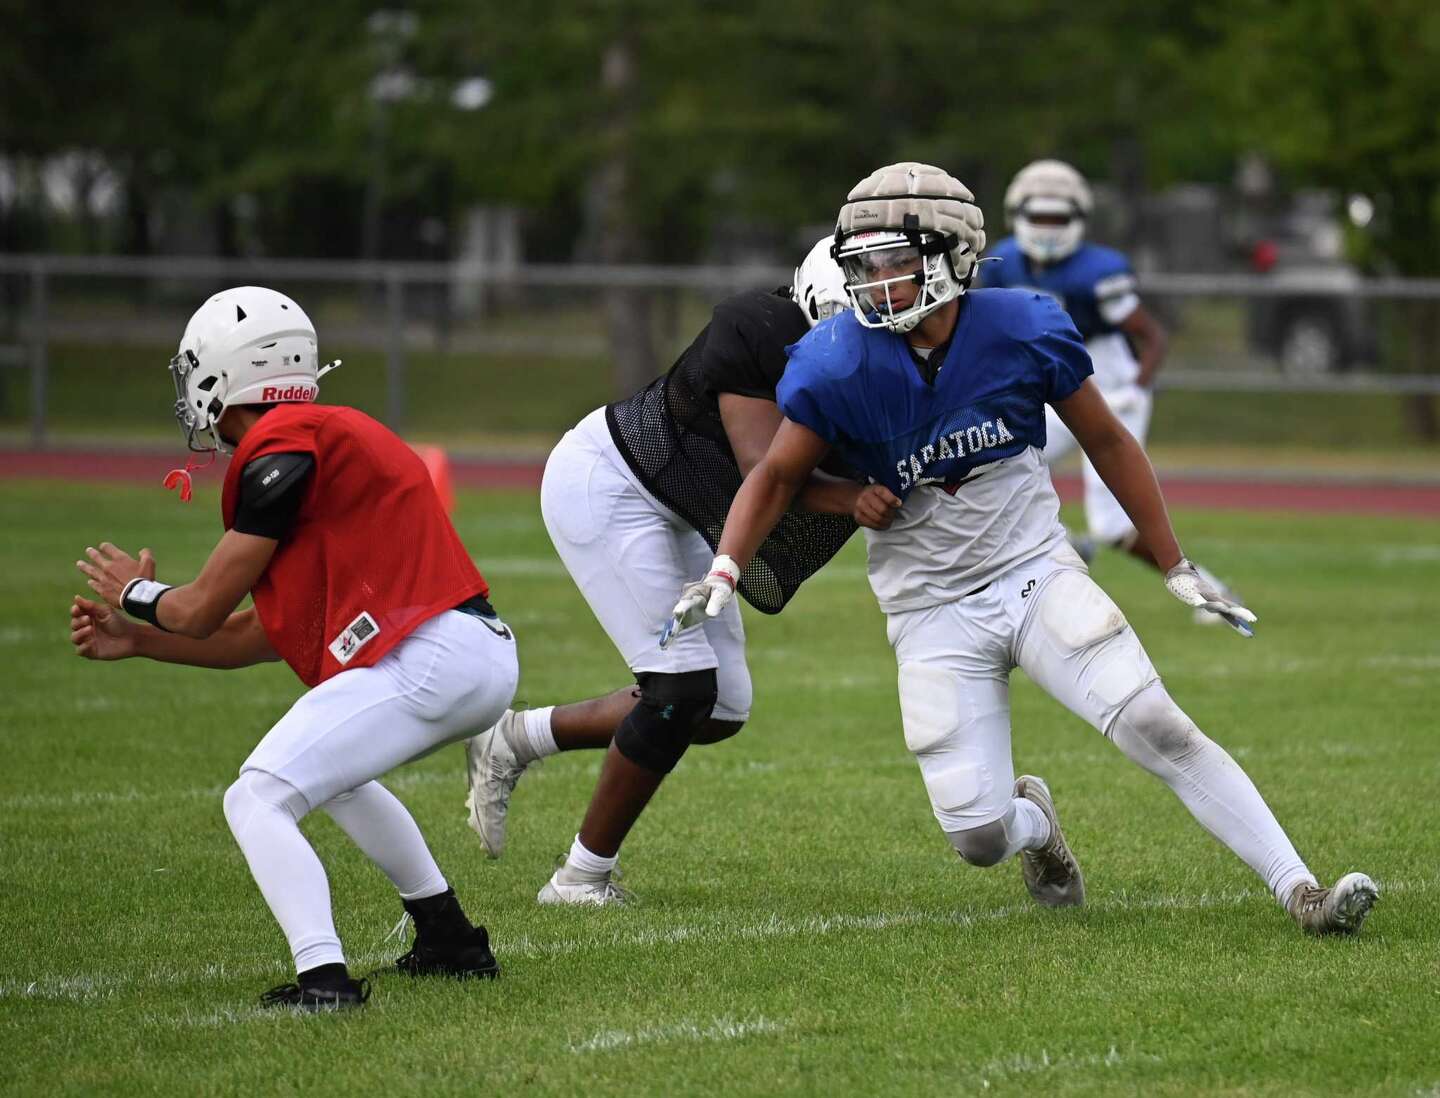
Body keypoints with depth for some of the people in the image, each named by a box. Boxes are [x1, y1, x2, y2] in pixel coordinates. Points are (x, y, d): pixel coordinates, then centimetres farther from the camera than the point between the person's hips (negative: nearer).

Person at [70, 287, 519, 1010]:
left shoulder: (285, 447, -8)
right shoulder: (335, 437, 23)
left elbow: (203, 611, -2)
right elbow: (266, 637, 25)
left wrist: (137, 596, 21)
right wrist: (135, 641, 30)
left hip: (426, 662, -10)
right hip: (488, 657, 10)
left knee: (257, 800, -10)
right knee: (329, 771, 32)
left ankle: (323, 977, -26)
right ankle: (450, 942, 31)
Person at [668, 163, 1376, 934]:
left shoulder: (1025, 331, -10)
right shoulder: (839, 367, -13)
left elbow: (1106, 442, 3)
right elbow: (777, 475, -1)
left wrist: (1176, 567, 7)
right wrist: (723, 572, -18)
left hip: (1038, 576, 0)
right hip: (932, 613, 0)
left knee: (1157, 728, -17)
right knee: (978, 838, -8)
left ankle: (1299, 890, -12)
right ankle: (1031, 820, 30)